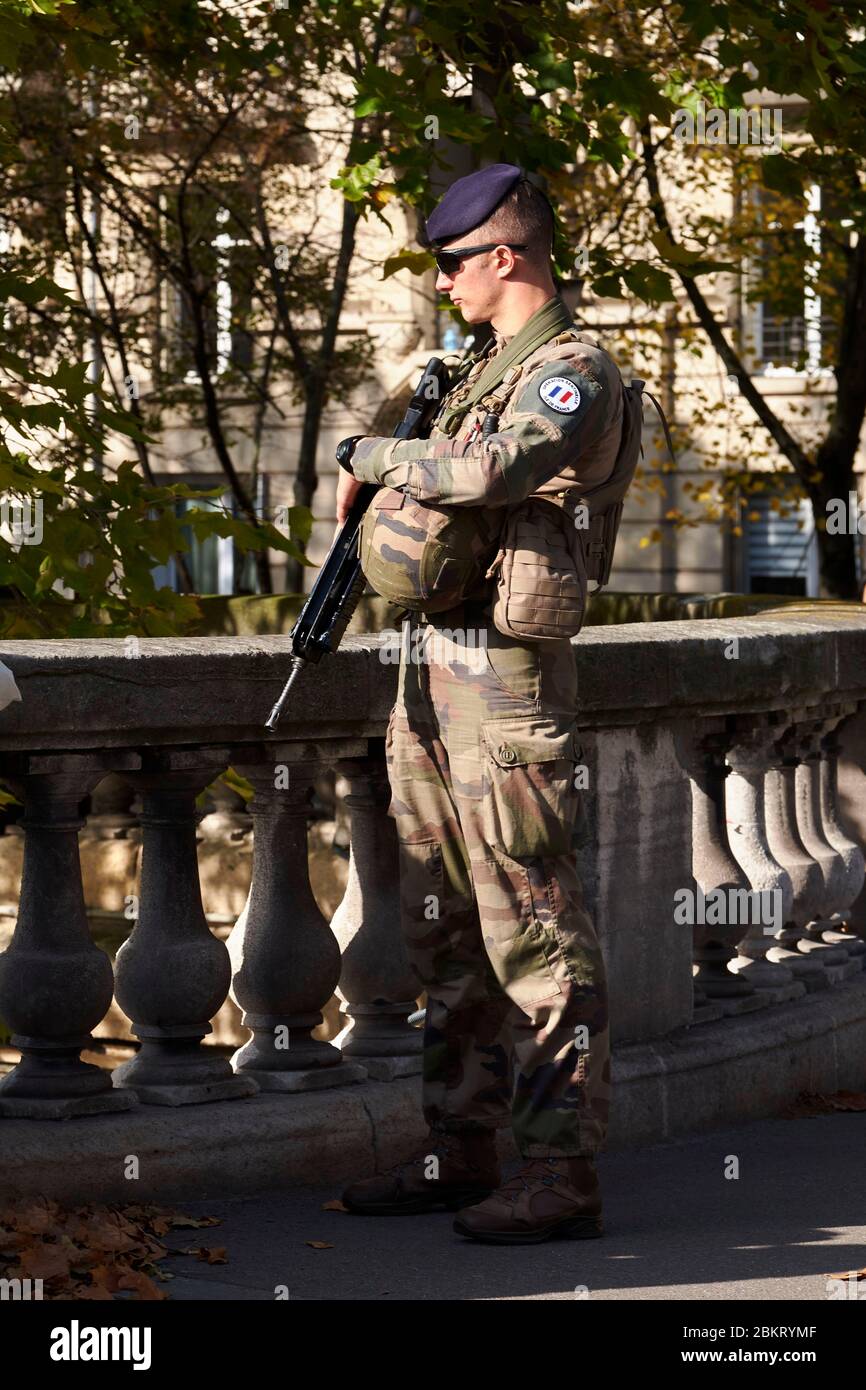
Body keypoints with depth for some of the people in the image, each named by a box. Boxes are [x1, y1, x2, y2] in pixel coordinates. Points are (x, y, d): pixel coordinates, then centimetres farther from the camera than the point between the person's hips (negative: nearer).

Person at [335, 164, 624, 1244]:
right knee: (446, 933, 14)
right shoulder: (486, 369, 17)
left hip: (505, 678, -10)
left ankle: (562, 1174, -4)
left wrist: (371, 457, -17)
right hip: (431, 670, 10)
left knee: (533, 936, -7)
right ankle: (459, 1153, 22)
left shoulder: (574, 374, -13)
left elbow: (493, 472, -30)